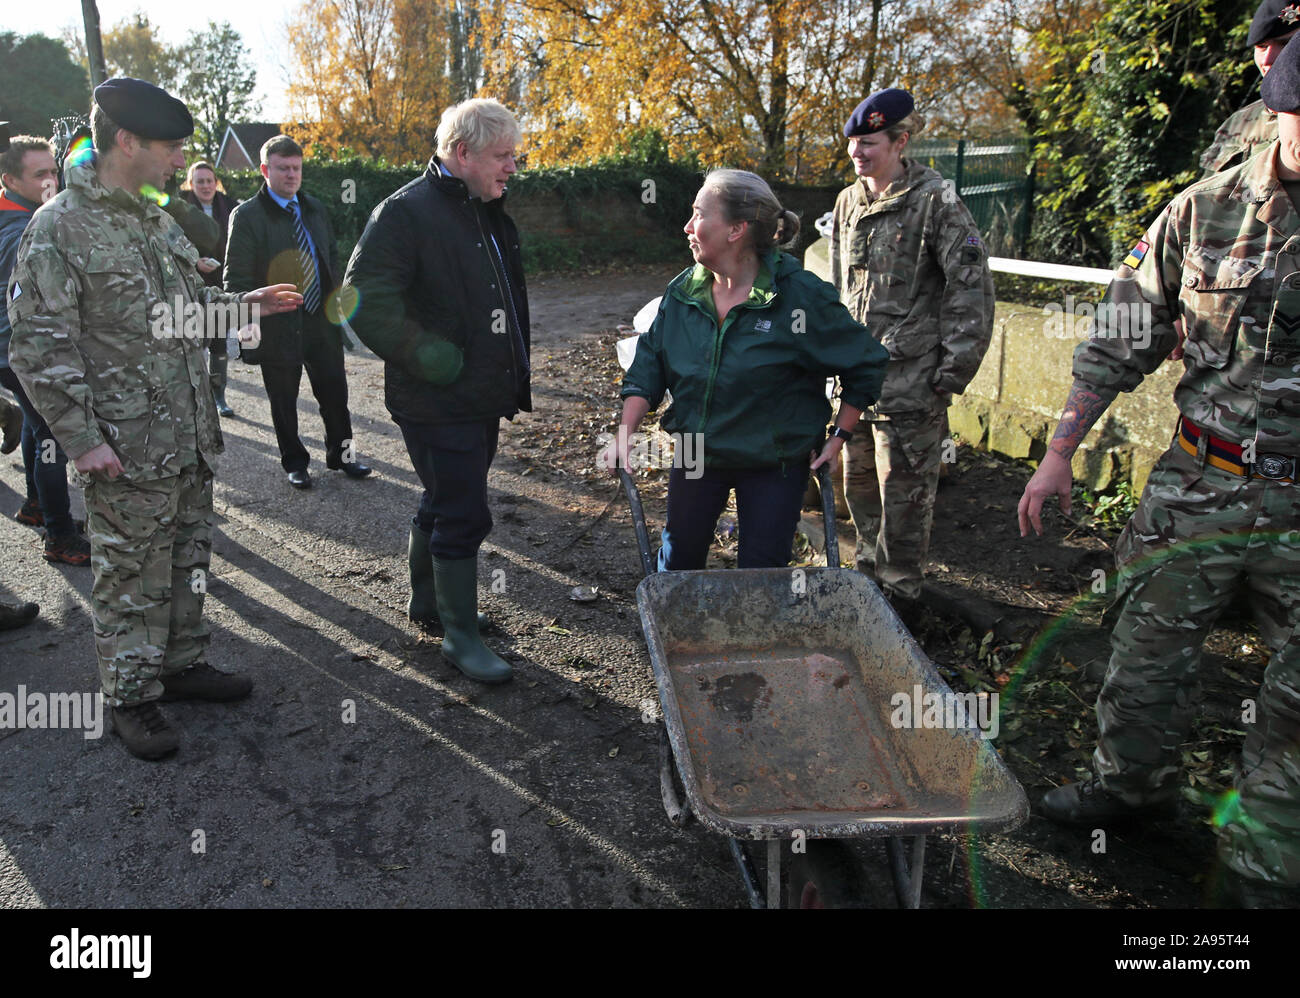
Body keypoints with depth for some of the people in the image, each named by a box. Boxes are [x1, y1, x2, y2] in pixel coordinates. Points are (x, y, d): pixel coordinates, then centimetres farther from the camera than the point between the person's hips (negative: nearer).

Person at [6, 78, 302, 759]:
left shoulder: (156, 220, 12)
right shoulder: (59, 228, -13)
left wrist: (246, 304, 8)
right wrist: (82, 439, -18)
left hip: (190, 438, 8)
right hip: (126, 449, -8)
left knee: (188, 559, 17)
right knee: (131, 576, 4)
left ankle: (182, 664, 34)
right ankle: (131, 697, 20)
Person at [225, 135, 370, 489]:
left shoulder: (315, 209, 10)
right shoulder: (247, 216, -7)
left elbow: (332, 257, 19)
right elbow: (237, 279, -8)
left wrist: (335, 301, 6)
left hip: (322, 321, 5)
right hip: (278, 327, -4)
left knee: (335, 393, 11)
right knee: (283, 401, 9)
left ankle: (340, 453, 28)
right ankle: (295, 463, 25)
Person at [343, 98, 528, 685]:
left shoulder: (489, 214, 14)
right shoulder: (406, 212, -16)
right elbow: (366, 302, -22)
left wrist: (513, 381, 19)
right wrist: (431, 358, -22)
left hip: (482, 399, 9)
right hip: (438, 406, -9)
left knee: (444, 504, 20)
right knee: (464, 516, -5)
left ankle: (427, 602, 37)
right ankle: (460, 635, 10)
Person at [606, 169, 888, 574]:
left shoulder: (801, 296, -19)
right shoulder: (683, 292, -5)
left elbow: (867, 363, -8)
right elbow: (648, 366, 2)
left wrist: (839, 436, -6)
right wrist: (626, 432, -10)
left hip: (773, 465, -3)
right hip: (696, 454, 4)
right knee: (677, 560, 15)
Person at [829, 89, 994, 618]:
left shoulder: (936, 202, -10)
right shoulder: (848, 202, 11)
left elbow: (972, 289, -11)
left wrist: (952, 373, -14)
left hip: (910, 379, -6)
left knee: (904, 493, 0)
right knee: (858, 481, 15)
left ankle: (900, 591, 15)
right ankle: (869, 569, 34)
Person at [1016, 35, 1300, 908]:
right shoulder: (1203, 212, -2)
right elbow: (1120, 345, 3)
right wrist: (1060, 457, 3)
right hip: (1199, 491, 1)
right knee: (1148, 655, 13)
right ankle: (1130, 785, 39)